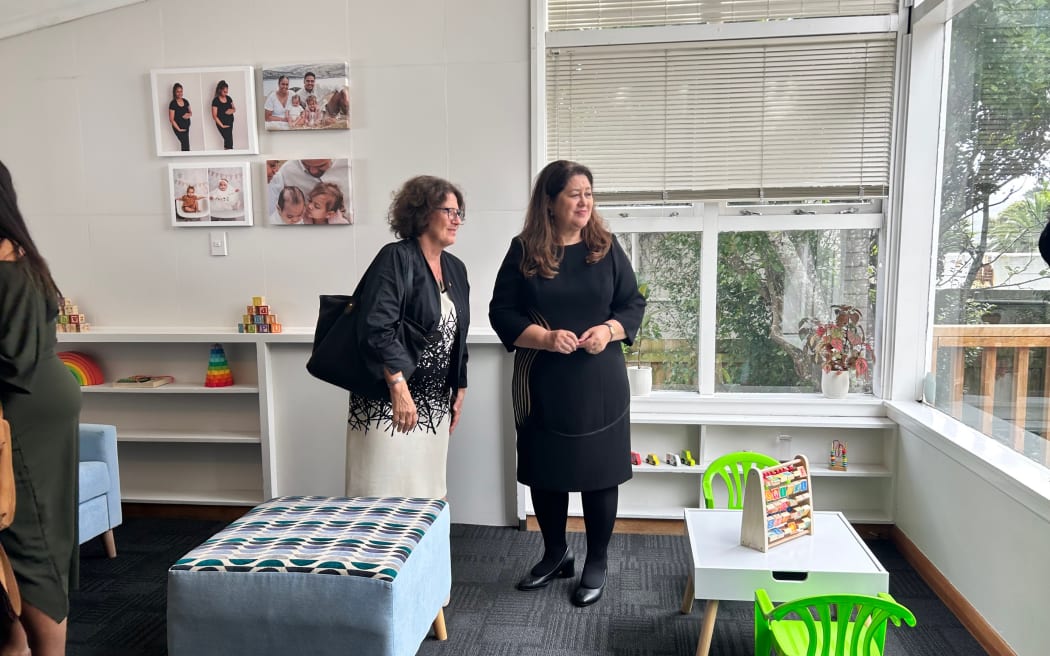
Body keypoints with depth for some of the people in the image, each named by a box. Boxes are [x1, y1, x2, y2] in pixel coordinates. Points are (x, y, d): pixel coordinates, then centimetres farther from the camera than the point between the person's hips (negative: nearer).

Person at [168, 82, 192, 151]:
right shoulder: (173, 104, -15)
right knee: (185, 144, -8)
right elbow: (171, 119, -14)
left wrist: (189, 114, -8)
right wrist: (178, 129, -13)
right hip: (179, 128, -6)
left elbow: (190, 112, 17)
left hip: (186, 126, 6)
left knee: (184, 144, 11)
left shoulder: (185, 101, 3)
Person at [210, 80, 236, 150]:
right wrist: (222, 125, -15)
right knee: (229, 140, -9)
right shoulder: (216, 101, -13)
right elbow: (214, 116, -13)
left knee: (227, 140, 13)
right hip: (222, 124, -6)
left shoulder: (228, 98, 4)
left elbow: (234, 109, 14)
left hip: (230, 123, 6)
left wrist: (232, 110, -10)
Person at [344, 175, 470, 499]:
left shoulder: (456, 269, 11)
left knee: (426, 492, 13)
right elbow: (377, 329, -21)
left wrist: (459, 389, 16)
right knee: (385, 494, -1)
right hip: (387, 401, -7)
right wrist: (399, 388, -26)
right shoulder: (396, 258, -12)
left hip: (435, 403, 7)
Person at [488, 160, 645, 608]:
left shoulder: (607, 248, 2)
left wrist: (609, 331, -15)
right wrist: (545, 337, -18)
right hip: (541, 384, 0)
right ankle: (556, 554, 34)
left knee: (599, 471, 6)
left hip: (599, 383, 0)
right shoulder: (523, 251, -1)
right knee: (544, 470, 12)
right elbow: (501, 312, -2)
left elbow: (634, 305, 5)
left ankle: (596, 563, 25)